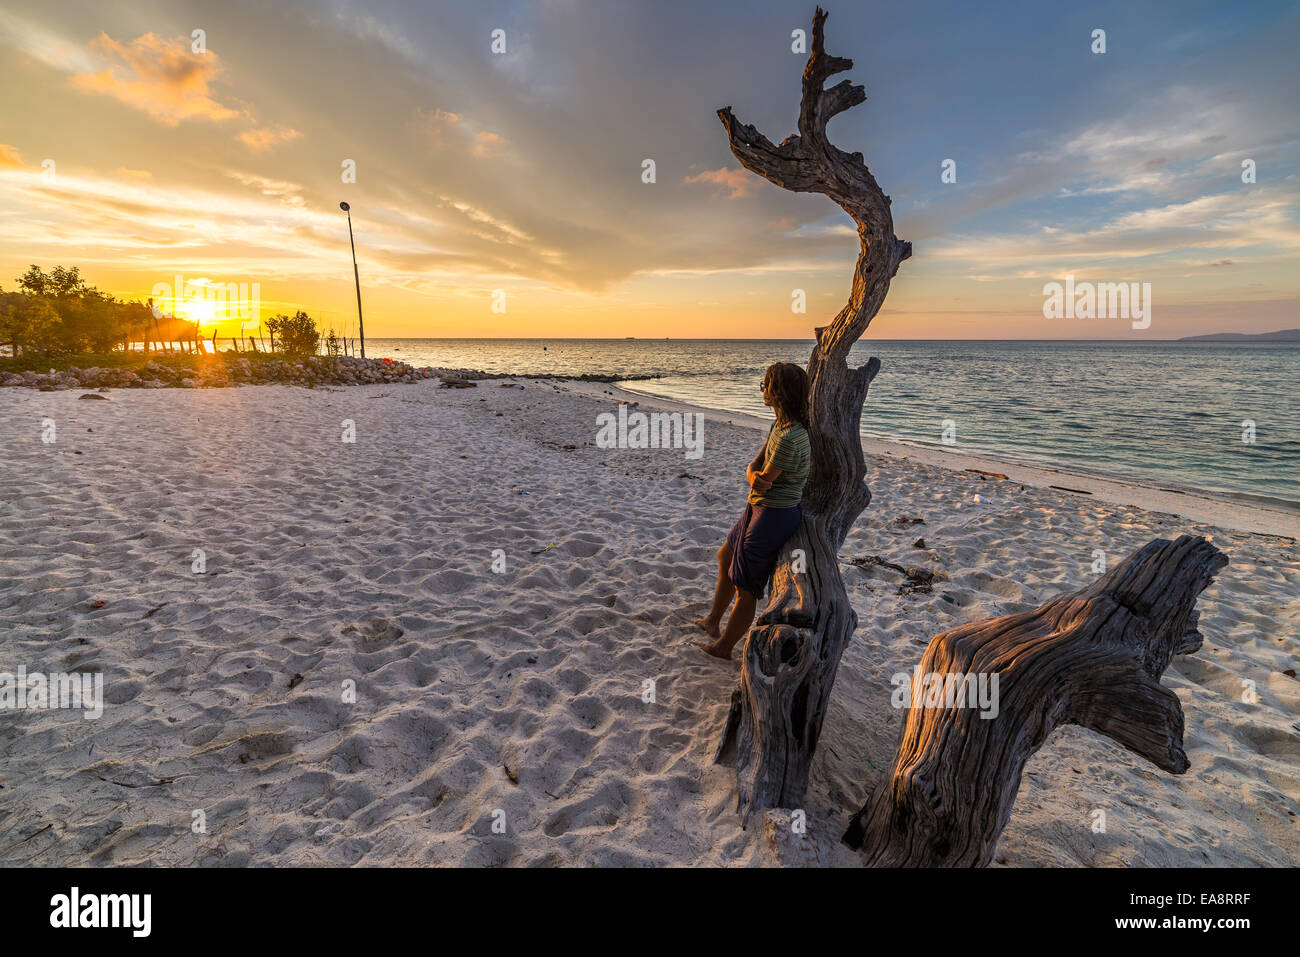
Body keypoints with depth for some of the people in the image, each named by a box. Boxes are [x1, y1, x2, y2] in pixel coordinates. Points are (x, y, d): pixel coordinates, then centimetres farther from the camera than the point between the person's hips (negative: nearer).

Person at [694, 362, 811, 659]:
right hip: (760, 509, 11)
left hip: (773, 516, -11)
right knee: (726, 556, 28)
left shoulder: (789, 438, -28)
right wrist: (753, 475, -20)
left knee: (745, 589, 5)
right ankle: (713, 621, 47)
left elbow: (763, 483, -22)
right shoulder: (780, 425, 4)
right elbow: (753, 466, 2)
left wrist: (760, 479, 0)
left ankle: (724, 646, 26)